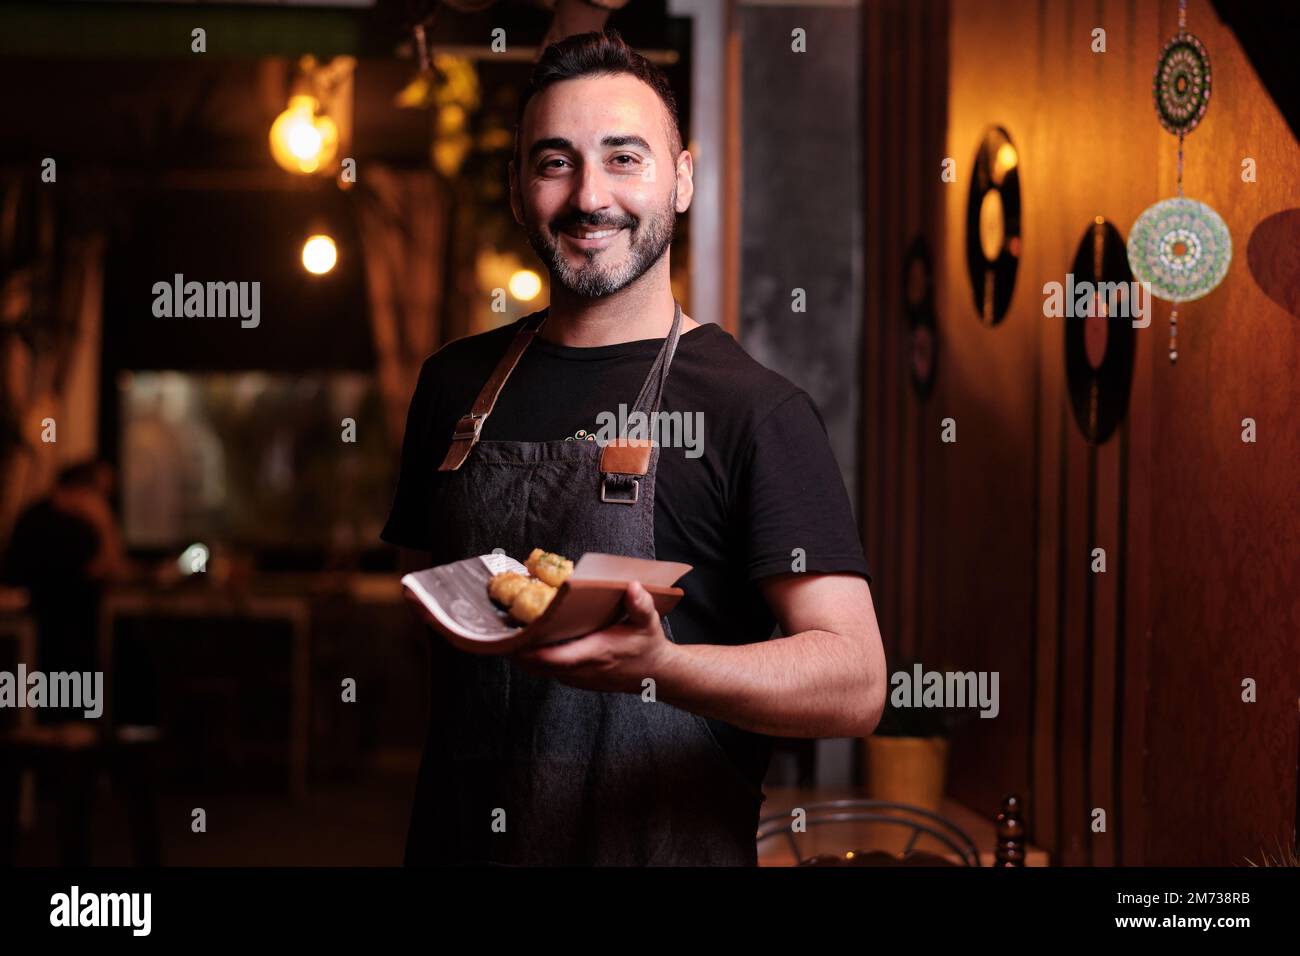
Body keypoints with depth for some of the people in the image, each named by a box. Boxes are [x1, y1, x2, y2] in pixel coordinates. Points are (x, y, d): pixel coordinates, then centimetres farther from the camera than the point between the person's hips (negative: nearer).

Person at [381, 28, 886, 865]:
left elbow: (855, 682, -19)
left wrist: (660, 666, -33)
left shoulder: (756, 410, -11)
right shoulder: (457, 384, 5)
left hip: (667, 847, -4)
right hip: (455, 838, 5)